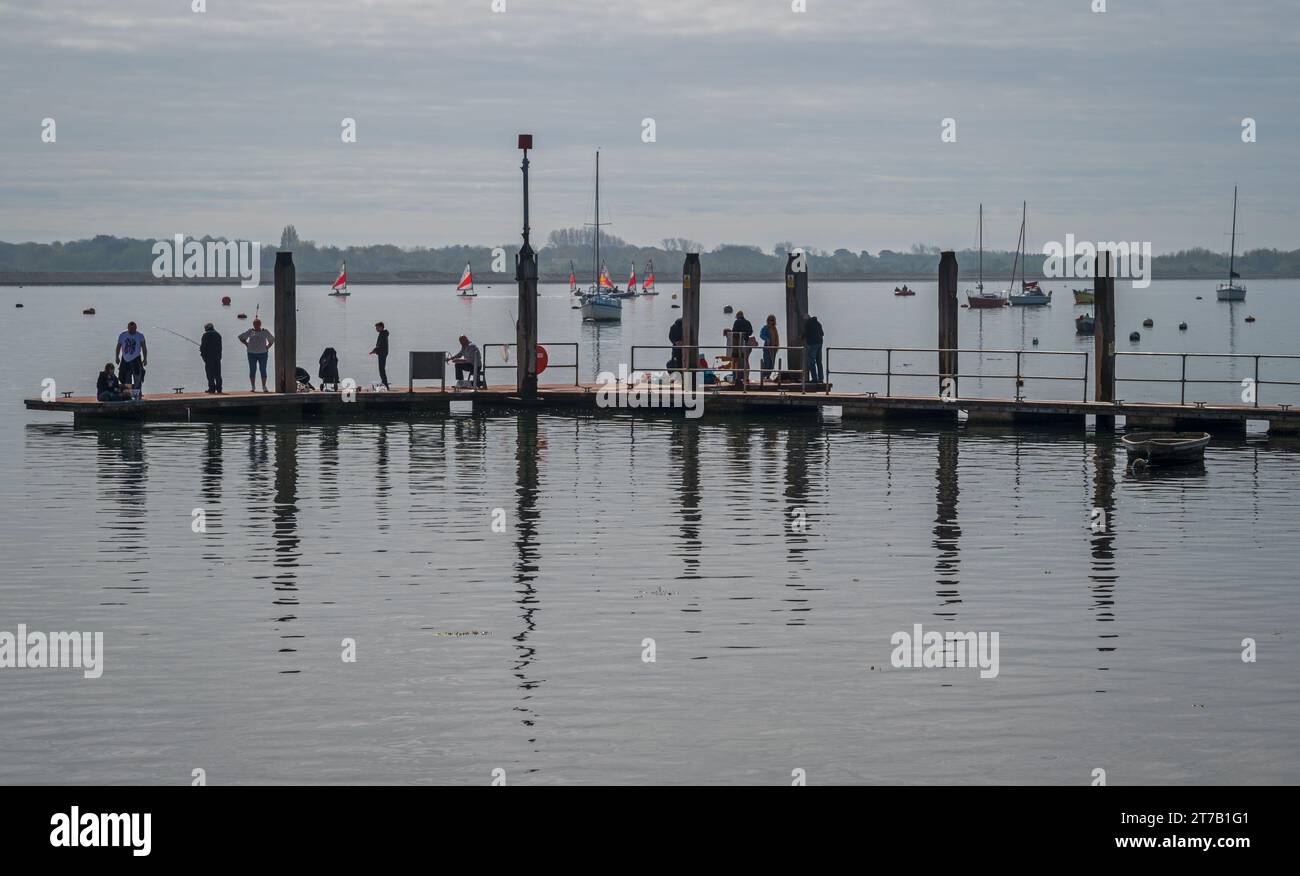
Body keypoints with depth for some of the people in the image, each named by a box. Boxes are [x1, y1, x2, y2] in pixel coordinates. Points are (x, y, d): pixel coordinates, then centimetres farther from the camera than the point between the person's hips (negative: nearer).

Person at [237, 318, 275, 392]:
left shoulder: (265, 332, 5)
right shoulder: (250, 332, 3)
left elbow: (272, 339, 18)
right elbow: (241, 337, 12)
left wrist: (268, 347, 5)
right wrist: (247, 345, 3)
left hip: (262, 353, 0)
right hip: (252, 353, 0)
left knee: (263, 370, -5)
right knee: (252, 370, -1)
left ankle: (264, 387, -2)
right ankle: (253, 387, 5)